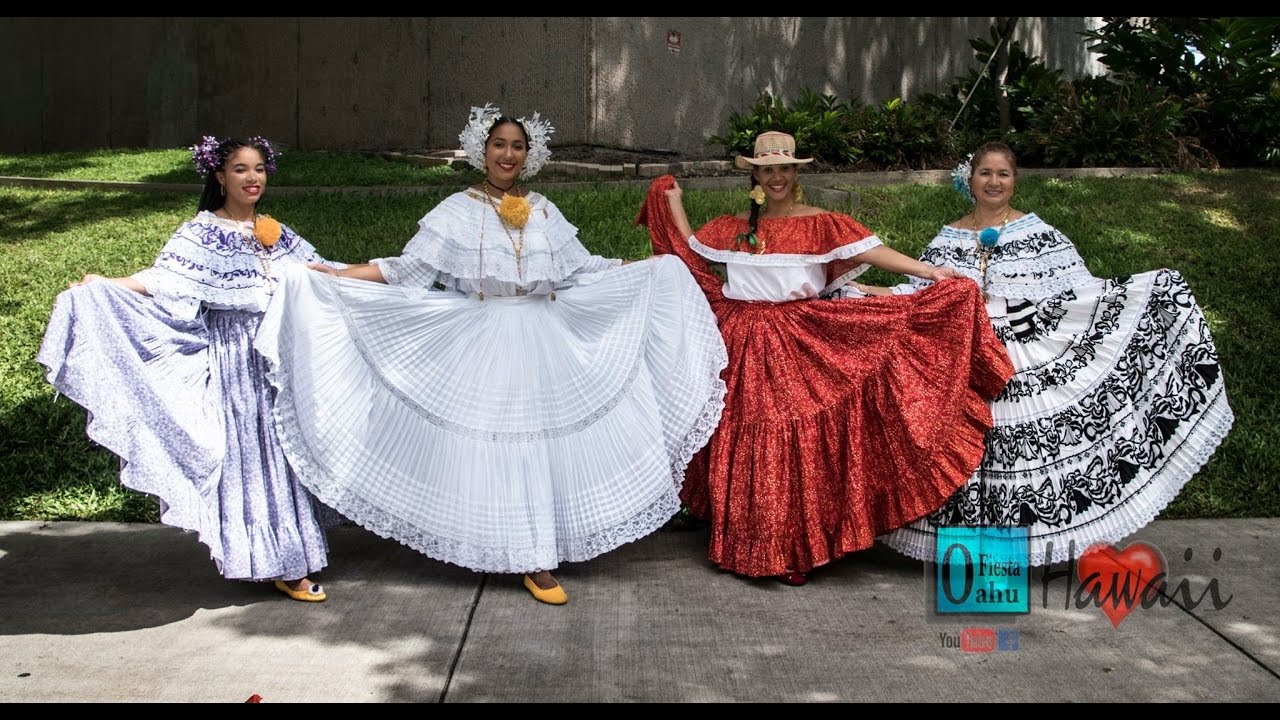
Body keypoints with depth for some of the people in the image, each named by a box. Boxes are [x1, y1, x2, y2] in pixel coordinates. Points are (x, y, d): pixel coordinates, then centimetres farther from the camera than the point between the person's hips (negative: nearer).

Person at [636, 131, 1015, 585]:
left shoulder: (821, 224, 0)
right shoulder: (734, 228, 13)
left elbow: (869, 250, -10)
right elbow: (689, 250, 19)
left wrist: (934, 273, -20)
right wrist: (672, 202, 25)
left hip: (803, 345, -3)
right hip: (744, 347, 4)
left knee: (798, 439, -7)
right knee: (743, 440, 4)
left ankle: (792, 549, 4)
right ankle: (745, 543, 17)